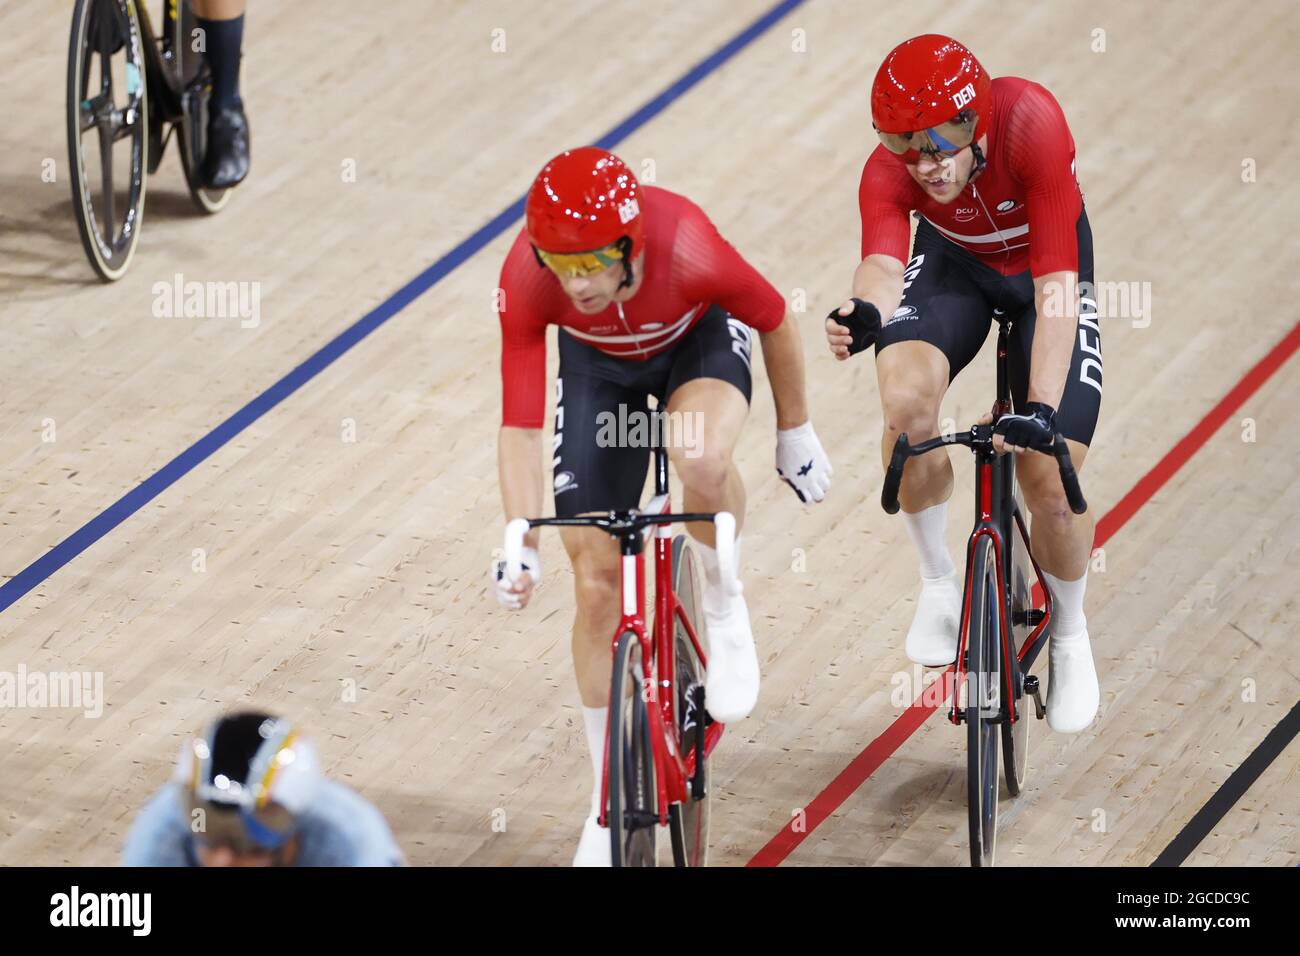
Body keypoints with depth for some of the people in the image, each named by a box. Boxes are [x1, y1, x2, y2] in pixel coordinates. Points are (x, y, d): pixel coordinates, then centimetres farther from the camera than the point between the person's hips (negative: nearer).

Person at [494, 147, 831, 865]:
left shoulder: (687, 252, -39)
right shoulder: (526, 280, -34)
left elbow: (774, 320, -18)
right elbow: (519, 425, -30)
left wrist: (795, 432, -5)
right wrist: (520, 544, -41)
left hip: (699, 338, -2)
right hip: (599, 364, 2)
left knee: (701, 459, -38)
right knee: (596, 582, -1)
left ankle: (724, 610, -6)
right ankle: (611, 798, 16)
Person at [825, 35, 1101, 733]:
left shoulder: (1031, 124, -39)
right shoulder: (889, 169, -30)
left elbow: (1056, 283, -42)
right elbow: (881, 262, -46)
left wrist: (1041, 410, -50)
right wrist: (866, 311, -71)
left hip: (1041, 265, -2)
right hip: (953, 263, 2)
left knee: (1050, 477, -13)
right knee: (906, 401, -29)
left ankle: (1071, 639, 18)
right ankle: (939, 586, -4)